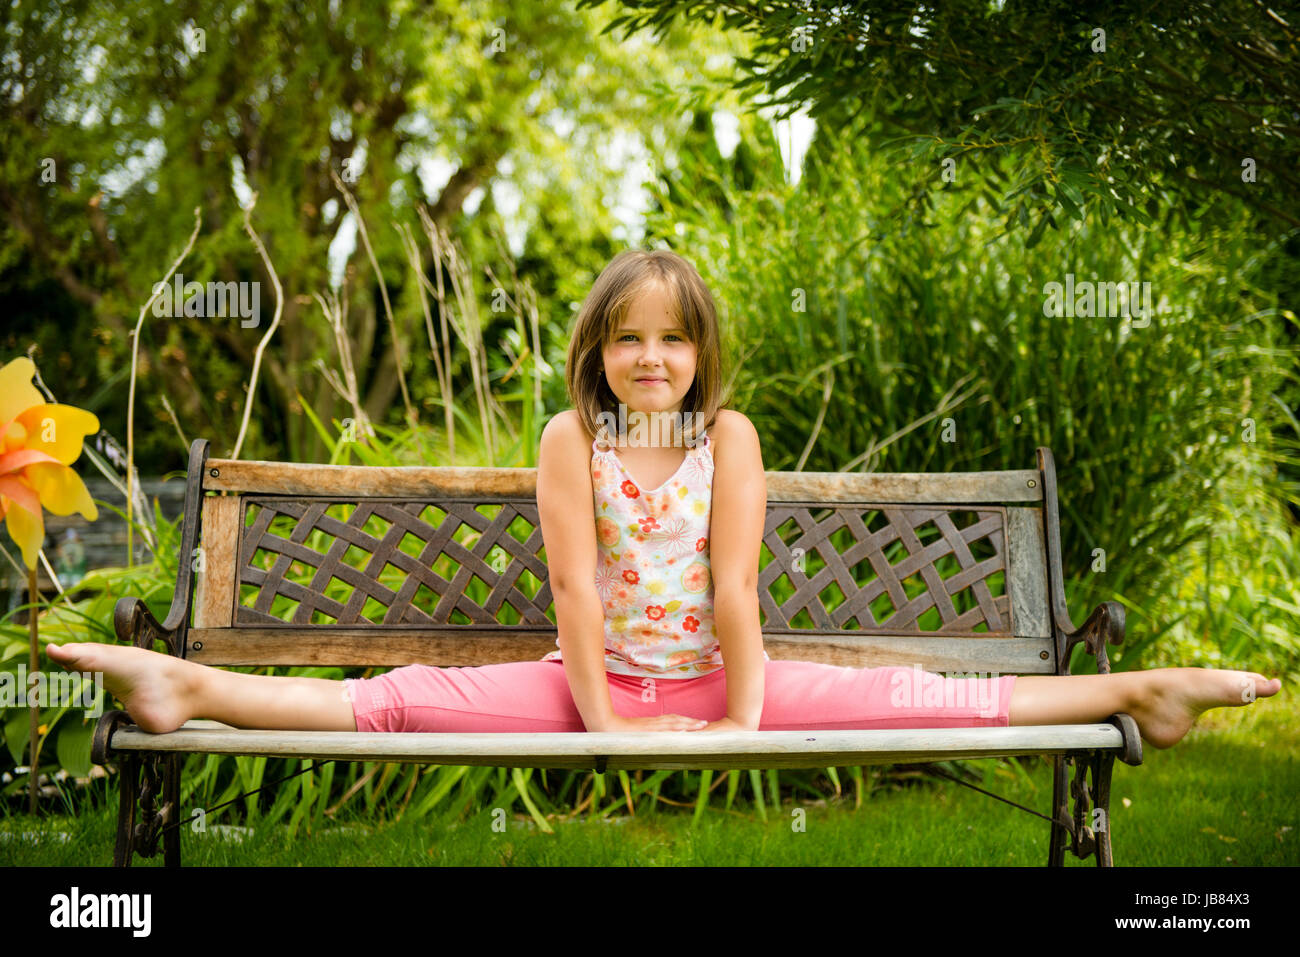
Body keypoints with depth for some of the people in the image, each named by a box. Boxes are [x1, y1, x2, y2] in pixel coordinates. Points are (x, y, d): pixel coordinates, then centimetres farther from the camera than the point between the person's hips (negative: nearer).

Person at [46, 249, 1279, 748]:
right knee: (398, 700, -17)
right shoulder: (572, 439, -7)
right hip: (596, 682, 0)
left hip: (716, 682, 0)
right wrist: (602, 722, -18)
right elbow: (577, 588, -13)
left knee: (925, 698, -12)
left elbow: (733, 586, -11)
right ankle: (190, 688, -26)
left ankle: (1137, 692, -12)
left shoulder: (728, 435, -6)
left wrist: (740, 714, -15)